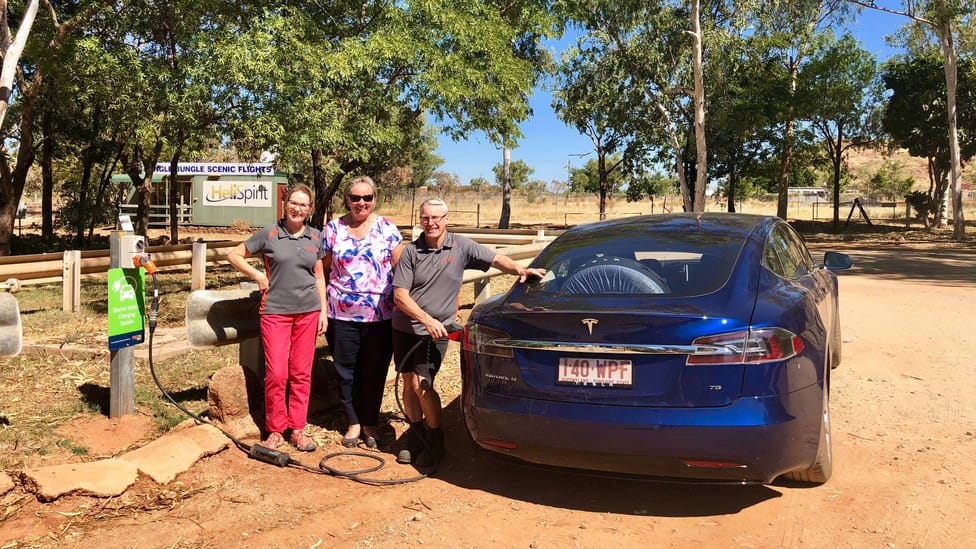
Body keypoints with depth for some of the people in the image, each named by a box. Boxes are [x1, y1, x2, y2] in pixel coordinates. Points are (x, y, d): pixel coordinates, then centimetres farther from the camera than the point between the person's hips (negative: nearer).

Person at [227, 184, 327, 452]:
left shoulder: (316, 237, 6)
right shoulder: (269, 234, -2)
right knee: (276, 373, -4)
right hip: (275, 311, -2)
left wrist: (324, 310, 6)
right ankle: (275, 429, 12)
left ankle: (297, 428, 18)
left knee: (301, 373, 7)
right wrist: (258, 275, -5)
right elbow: (234, 255, 6)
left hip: (308, 311, 3)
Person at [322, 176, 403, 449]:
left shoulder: (387, 228, 1)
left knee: (375, 373, 8)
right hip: (342, 314, 1)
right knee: (347, 372, 9)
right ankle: (353, 423, 24)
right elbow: (324, 269, 8)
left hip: (381, 314, -1)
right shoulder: (333, 228, 4)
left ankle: (370, 424, 23)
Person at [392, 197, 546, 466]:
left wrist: (521, 270, -13)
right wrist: (427, 319, -21)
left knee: (422, 386, -13)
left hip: (435, 332, -2)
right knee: (409, 384, 8)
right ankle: (415, 438, 26)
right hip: (404, 328, 2)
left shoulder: (461, 246, -2)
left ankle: (435, 441, 6)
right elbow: (400, 294, -9)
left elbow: (496, 258, 6)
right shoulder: (411, 252, -4)